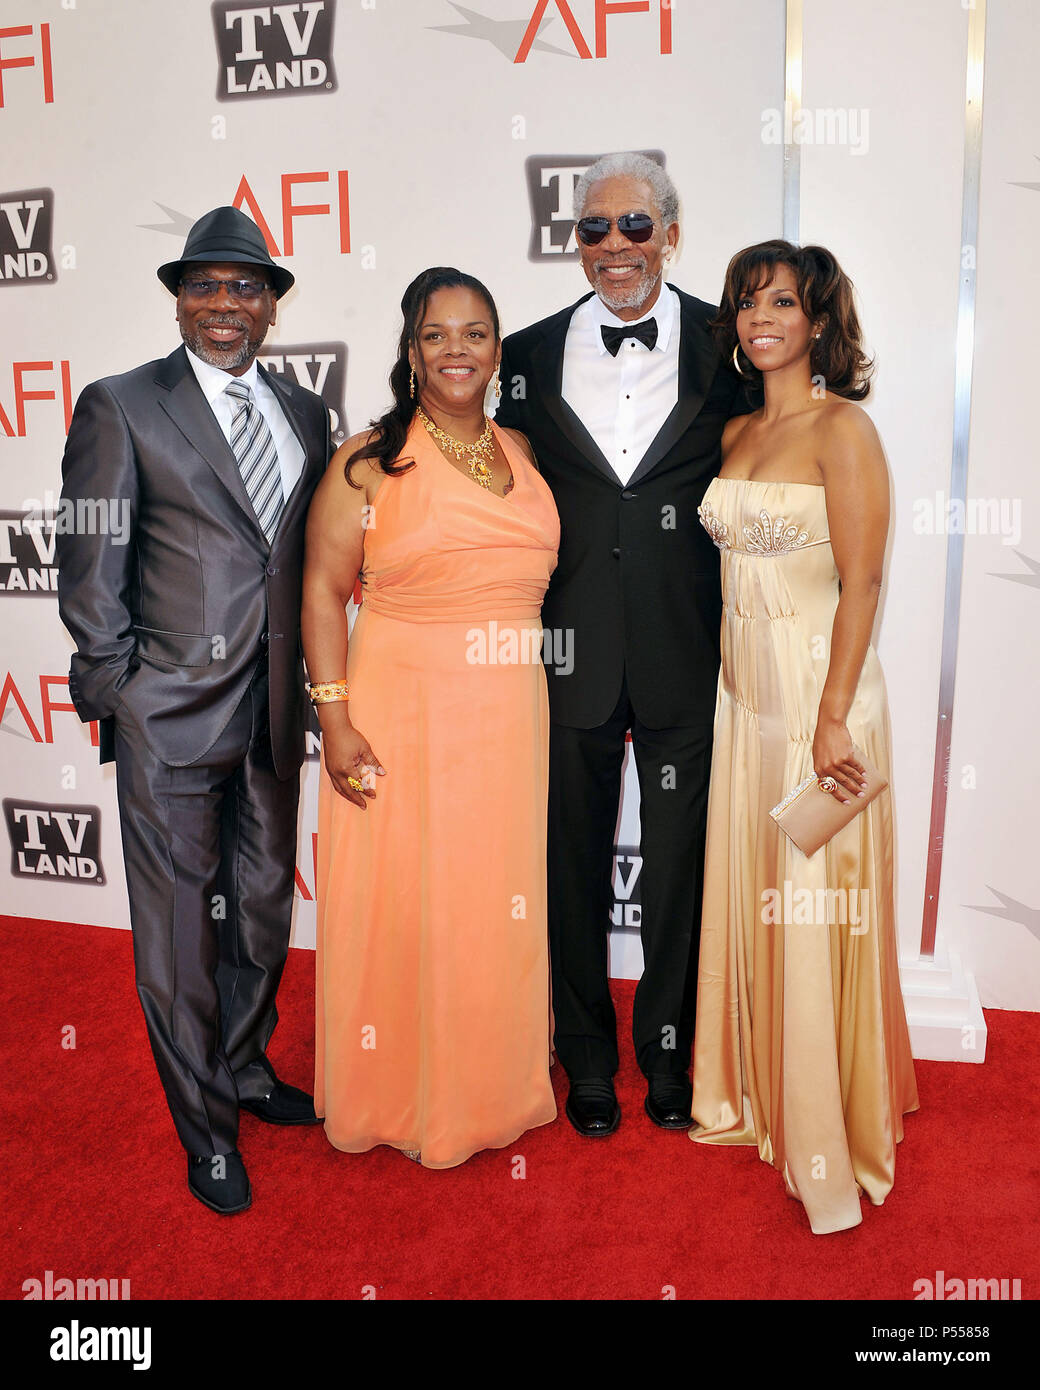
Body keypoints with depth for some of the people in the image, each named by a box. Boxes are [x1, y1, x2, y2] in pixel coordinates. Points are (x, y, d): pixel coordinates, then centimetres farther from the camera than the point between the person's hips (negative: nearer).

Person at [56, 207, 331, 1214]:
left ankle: (244, 1068, 40)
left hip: (275, 709, 5)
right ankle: (205, 1126, 23)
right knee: (181, 922, 5)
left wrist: (308, 671, 8)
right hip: (171, 714, -5)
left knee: (265, 906, 17)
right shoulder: (120, 407, -3)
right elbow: (90, 568, -5)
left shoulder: (305, 414, 12)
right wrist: (119, 687, -8)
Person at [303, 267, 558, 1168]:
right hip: (399, 714, -4)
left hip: (508, 721, 4)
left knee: (498, 905, 13)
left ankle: (492, 1087, 35)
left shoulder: (524, 454, 10)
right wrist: (335, 718, -13)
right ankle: (397, 1098, 28)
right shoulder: (369, 461, -3)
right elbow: (324, 590, -6)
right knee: (399, 905, 6)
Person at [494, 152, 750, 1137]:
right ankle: (587, 1056, 34)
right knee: (575, 863, 13)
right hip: (571, 657, 1)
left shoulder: (726, 346, 1)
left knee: (679, 866, 12)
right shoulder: (530, 354, 4)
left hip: (687, 657, 0)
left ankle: (667, 1051, 35)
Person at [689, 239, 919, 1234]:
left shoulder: (843, 428, -9)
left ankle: (827, 1128, 19)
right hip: (743, 685, 7)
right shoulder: (735, 434, 12)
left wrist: (833, 716, -19)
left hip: (817, 685, -7)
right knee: (744, 891, 14)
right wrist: (731, 674, 10)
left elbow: (861, 580, -14)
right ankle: (752, 1093, 32)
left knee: (814, 911, 0)